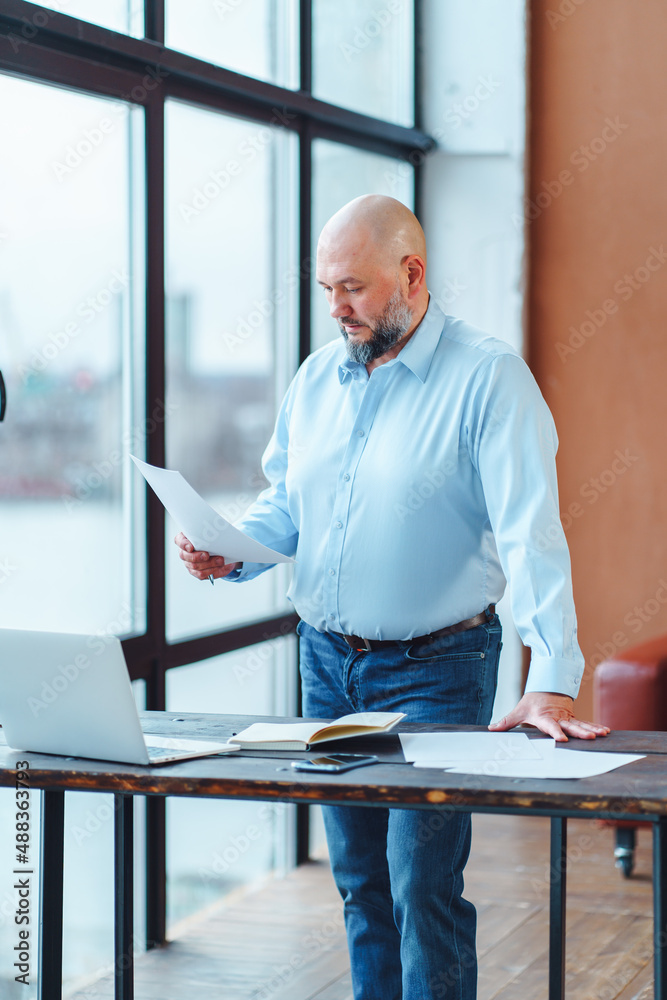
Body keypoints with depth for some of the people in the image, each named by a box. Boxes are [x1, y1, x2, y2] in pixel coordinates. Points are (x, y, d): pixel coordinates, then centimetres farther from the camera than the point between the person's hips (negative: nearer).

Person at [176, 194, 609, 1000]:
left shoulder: (487, 377, -13)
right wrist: (229, 553, -6)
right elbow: (284, 504, 16)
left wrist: (551, 684, -29)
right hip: (327, 659, 6)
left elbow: (531, 534, -20)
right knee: (359, 876, 13)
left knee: (422, 881, -6)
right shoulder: (316, 377, 7)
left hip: (435, 666, -6)